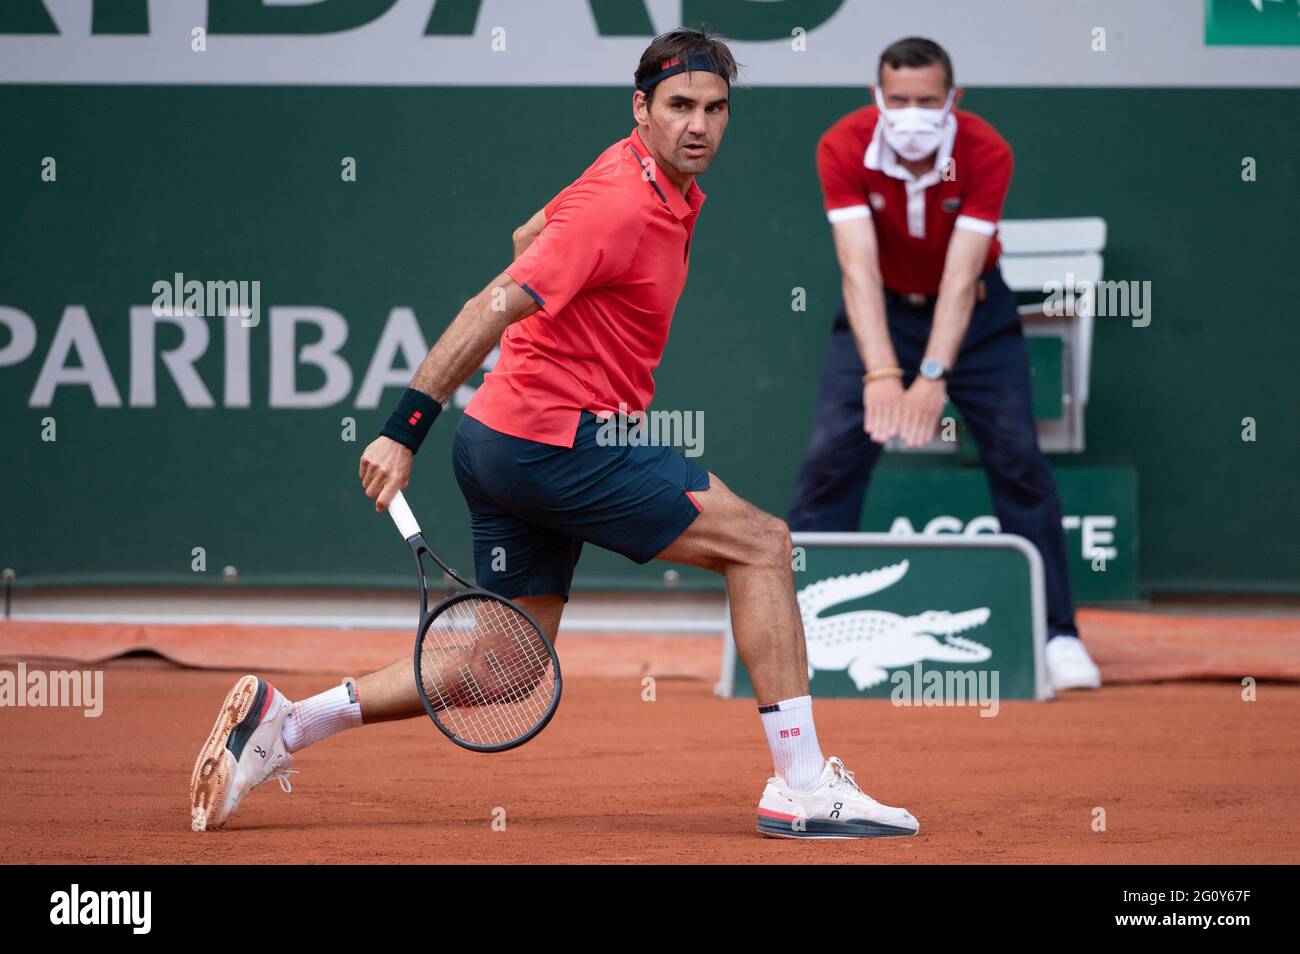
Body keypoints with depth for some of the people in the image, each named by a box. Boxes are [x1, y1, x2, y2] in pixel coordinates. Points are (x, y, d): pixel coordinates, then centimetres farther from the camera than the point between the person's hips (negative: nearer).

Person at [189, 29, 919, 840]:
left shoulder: (672, 190, 11)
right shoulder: (621, 208, -20)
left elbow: (530, 237, 27)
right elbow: (493, 309, -24)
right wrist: (406, 429, -27)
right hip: (555, 439, -10)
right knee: (761, 543, -8)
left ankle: (281, 722, 11)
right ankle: (802, 787, -8)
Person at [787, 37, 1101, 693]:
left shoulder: (985, 153, -27)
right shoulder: (844, 148, -26)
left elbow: (959, 277, -35)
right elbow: (859, 268, -35)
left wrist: (933, 377, -47)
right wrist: (881, 373, -48)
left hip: (973, 312, 0)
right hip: (880, 311, 0)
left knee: (1018, 458, -10)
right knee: (831, 456, -11)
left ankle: (1058, 637, -3)